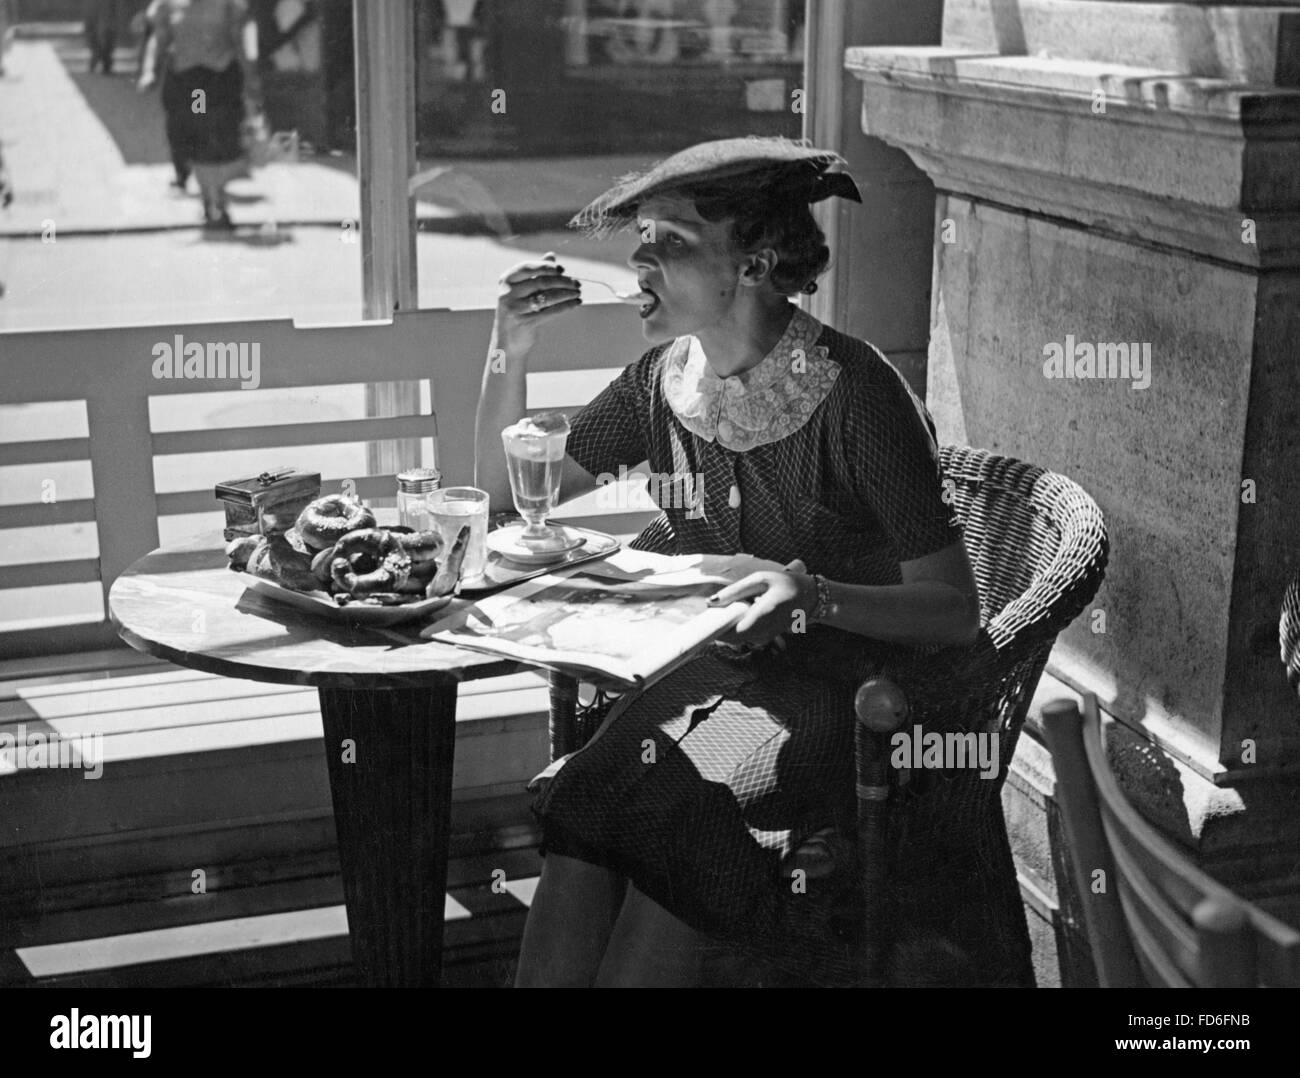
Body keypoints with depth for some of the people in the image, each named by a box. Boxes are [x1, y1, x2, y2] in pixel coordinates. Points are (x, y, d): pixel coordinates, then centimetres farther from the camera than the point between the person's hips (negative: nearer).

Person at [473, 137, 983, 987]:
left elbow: (955, 612, -12)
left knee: (676, 802, -32)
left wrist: (817, 594, -30)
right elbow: (508, 495, 14)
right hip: (711, 670, 5)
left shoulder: (855, 393, -14)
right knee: (586, 810, -26)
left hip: (846, 691, -5)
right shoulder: (667, 380, 5)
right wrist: (510, 353, -1)